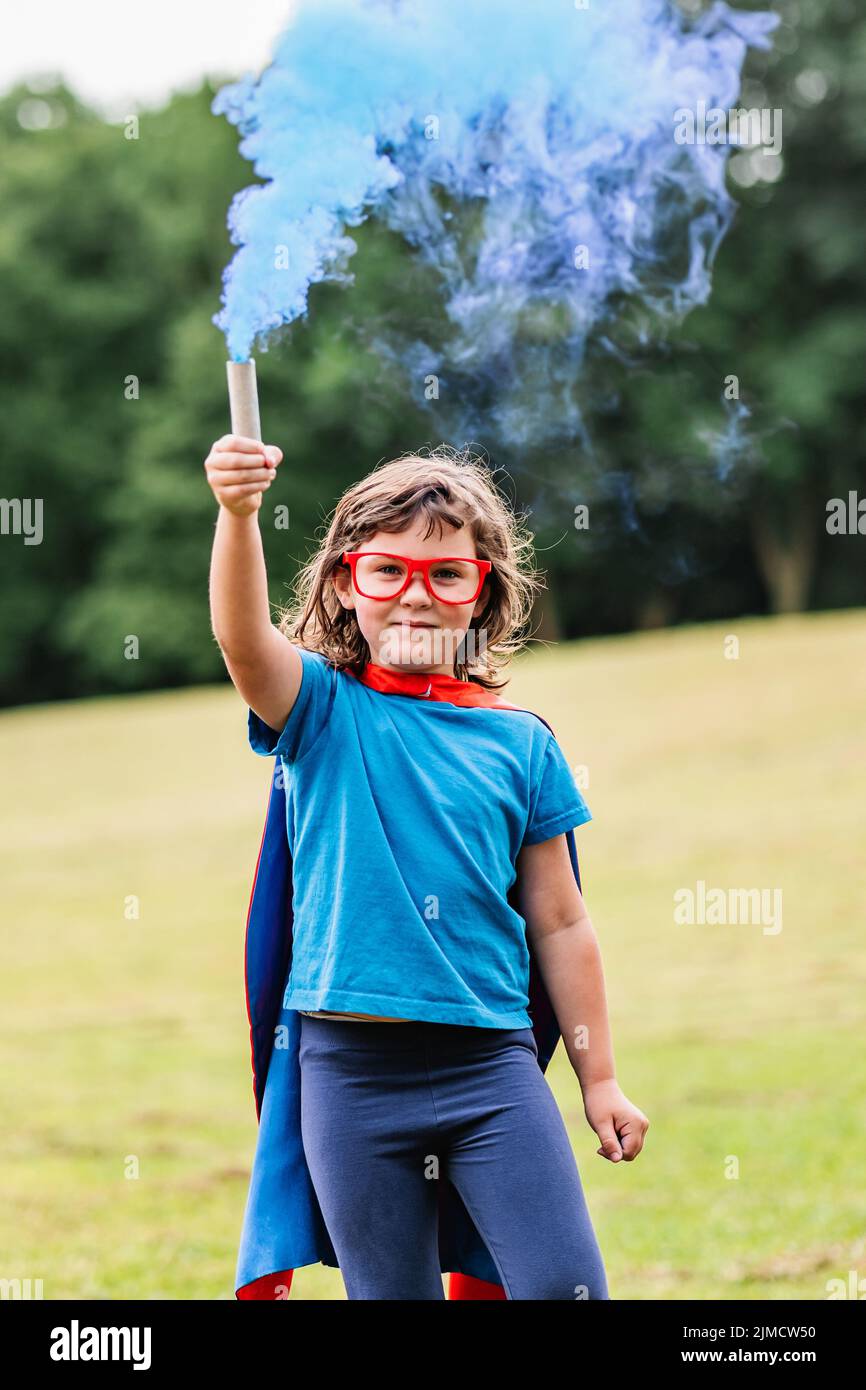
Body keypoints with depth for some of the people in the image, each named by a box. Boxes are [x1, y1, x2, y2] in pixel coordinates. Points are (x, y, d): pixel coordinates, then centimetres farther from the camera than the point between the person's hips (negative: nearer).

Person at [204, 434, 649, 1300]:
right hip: (351, 1066, -1)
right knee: (390, 1292, 6)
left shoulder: (519, 742, 6)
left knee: (565, 1286, -8)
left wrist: (599, 1080, 11)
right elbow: (242, 640, -21)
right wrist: (238, 514, -40)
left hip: (492, 1063, 1)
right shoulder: (322, 710, 1)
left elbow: (559, 924, 11)